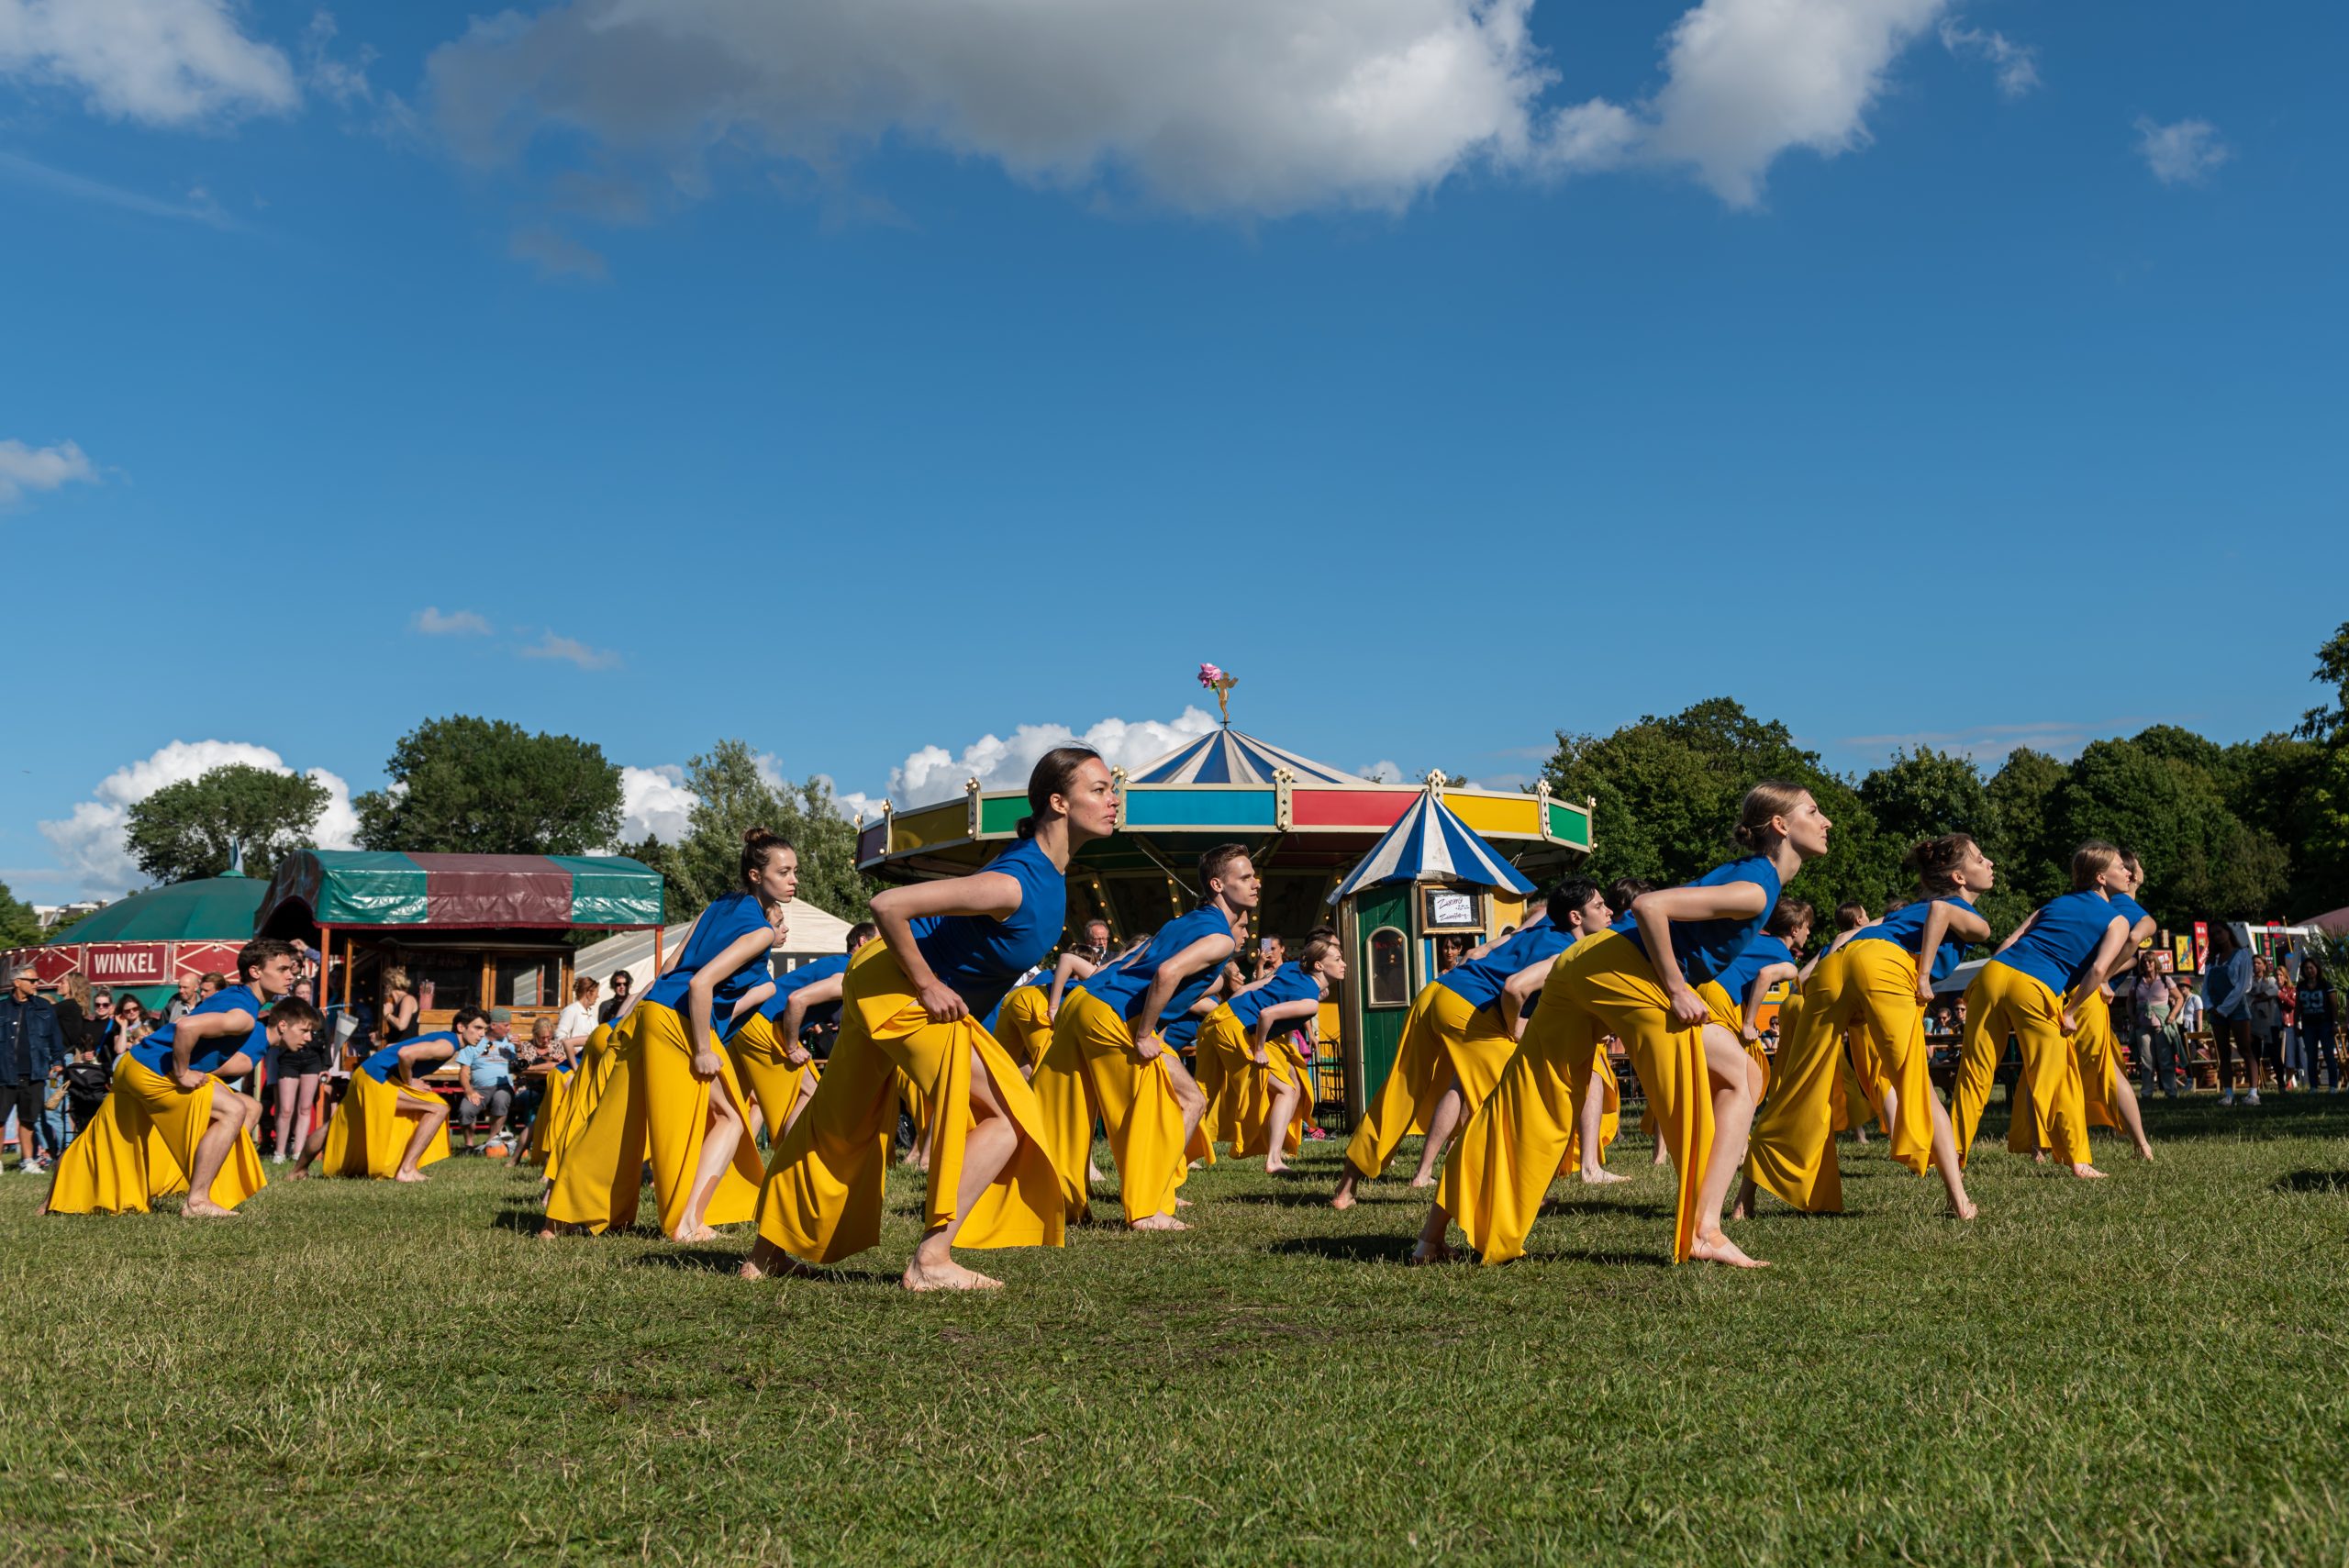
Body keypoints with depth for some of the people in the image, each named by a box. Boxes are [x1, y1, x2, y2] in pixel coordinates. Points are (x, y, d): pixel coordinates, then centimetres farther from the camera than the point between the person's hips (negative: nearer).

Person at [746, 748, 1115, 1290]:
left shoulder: (1050, 871, -1)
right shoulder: (1015, 883, -29)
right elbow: (887, 905, -32)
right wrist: (927, 985, -23)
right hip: (898, 986, -9)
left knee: (836, 1123, 19)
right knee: (1010, 1115, -12)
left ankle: (769, 1253, 33)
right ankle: (930, 1262, -12)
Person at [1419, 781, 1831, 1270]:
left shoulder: (1747, 874, 21)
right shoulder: (1755, 890, -9)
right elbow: (1648, 906, -21)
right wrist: (1676, 990, -16)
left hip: (1582, 964, 9)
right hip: (1624, 973, -9)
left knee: (1525, 1100, 10)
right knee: (1738, 1077, 2)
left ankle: (1433, 1236, 13)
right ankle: (1704, 1233, -3)